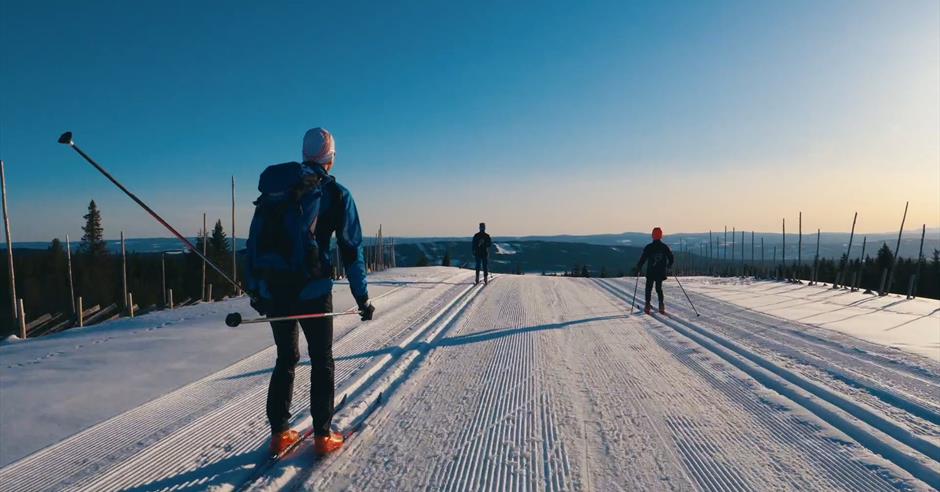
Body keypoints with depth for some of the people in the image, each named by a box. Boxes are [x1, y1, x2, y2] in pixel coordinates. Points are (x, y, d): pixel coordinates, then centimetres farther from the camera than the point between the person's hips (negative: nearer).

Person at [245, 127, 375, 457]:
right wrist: (362, 298, 2)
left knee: (285, 358, 18)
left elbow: (255, 240, 10)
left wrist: (254, 288, 16)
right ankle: (323, 436, 14)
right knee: (321, 361, 11)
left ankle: (279, 433, 23)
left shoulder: (275, 187, 11)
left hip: (273, 290, 4)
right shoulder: (336, 194, 0)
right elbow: (351, 249, -3)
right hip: (312, 290, -4)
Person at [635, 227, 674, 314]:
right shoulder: (665, 247, -2)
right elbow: (671, 258, 4)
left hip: (650, 272, -2)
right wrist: (669, 265, 23)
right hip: (661, 272, 3)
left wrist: (638, 269, -1)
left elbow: (642, 259, -11)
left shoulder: (648, 247, -10)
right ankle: (661, 305, 3)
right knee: (659, 288, 17)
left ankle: (648, 306, 2)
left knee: (648, 288, 10)